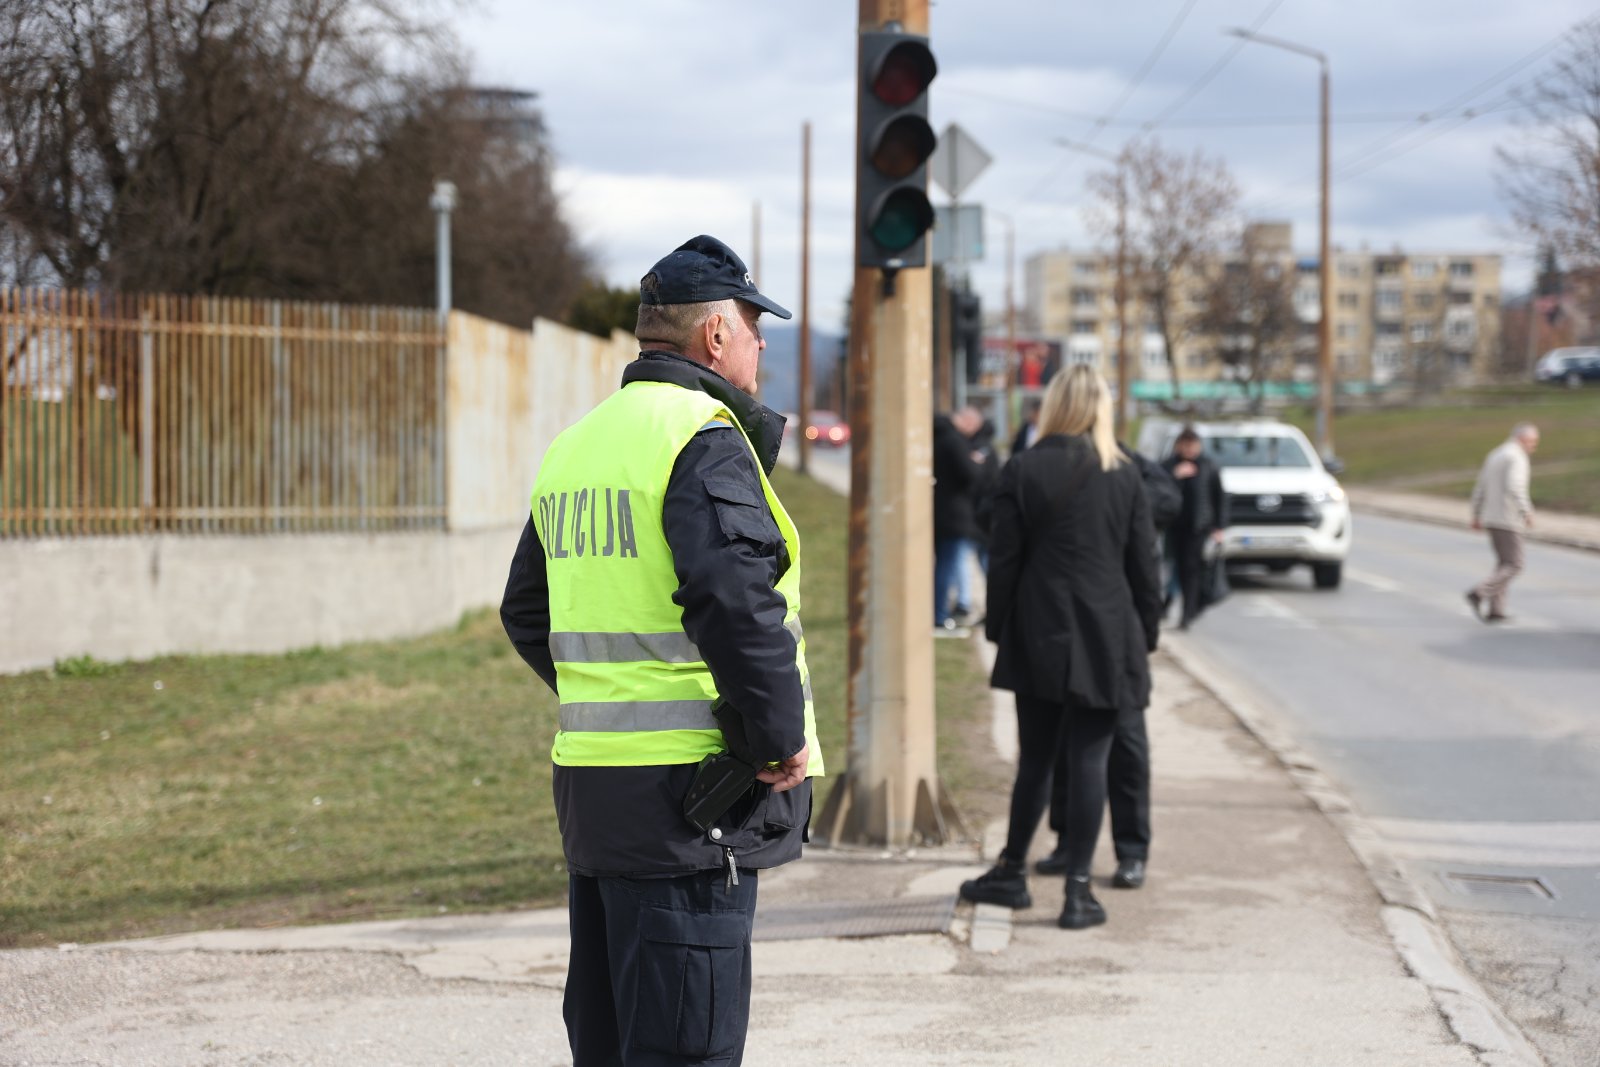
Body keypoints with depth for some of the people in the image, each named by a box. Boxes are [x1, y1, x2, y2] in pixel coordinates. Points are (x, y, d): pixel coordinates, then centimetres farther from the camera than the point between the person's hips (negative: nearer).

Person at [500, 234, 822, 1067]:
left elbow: (527, 613, 22)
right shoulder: (704, 439, -13)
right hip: (684, 794, -9)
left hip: (586, 778, 9)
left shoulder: (574, 444, 15)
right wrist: (781, 740, -15)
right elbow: (738, 603, -25)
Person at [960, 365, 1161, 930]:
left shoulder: (1022, 471, -3)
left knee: (1035, 758, 12)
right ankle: (1078, 890, 0)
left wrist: (999, 628, 8)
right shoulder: (1124, 475, 1)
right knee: (1088, 760, 1)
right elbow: (1144, 563, 4)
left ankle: (1012, 873, 24)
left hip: (1040, 638, 0)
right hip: (1107, 639, 0)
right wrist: (1147, 633, 13)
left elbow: (1004, 559, -2)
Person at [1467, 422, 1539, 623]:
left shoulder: (1494, 456, 15)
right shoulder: (1516, 458, -12)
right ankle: (1479, 593, -18)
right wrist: (1527, 512, -24)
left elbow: (1480, 488, 18)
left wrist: (1476, 517, 24)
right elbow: (1514, 487, -27)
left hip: (1492, 520, 9)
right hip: (1508, 521, -9)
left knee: (1505, 564, 15)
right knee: (1513, 567, -4)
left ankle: (1495, 611, 9)